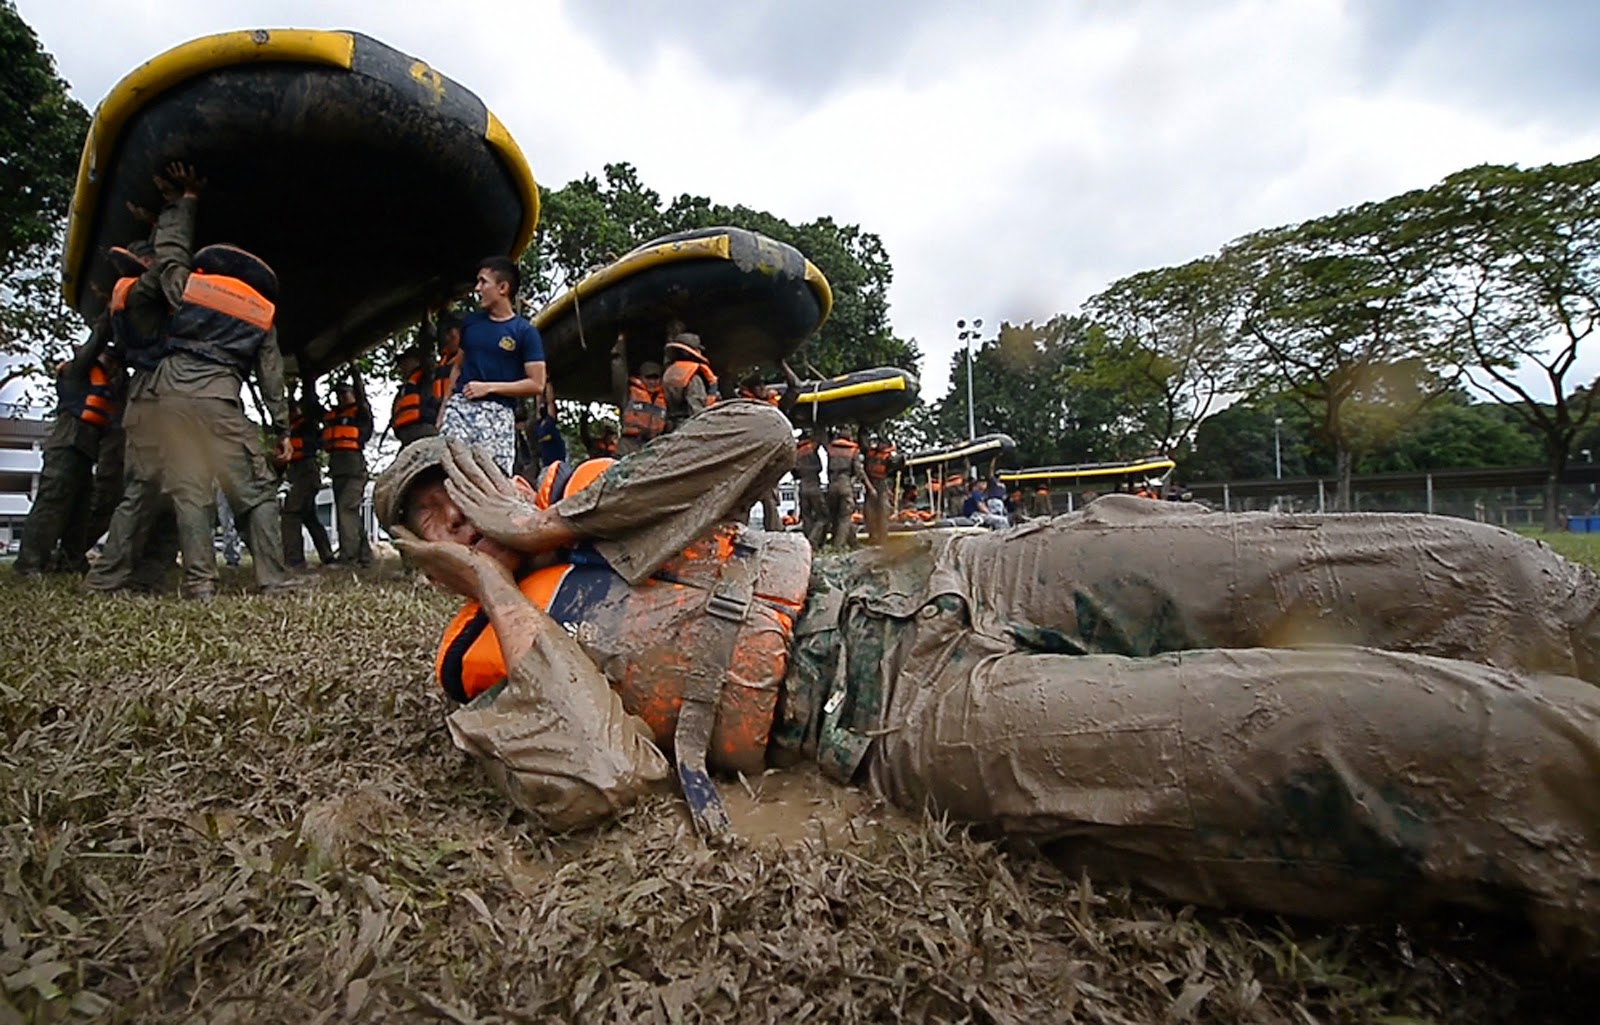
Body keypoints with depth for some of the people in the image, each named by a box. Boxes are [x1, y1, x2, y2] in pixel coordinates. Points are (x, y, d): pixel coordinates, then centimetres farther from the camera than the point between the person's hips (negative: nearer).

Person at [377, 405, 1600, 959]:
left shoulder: (602, 503, 24)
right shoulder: (497, 672, 13)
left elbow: (756, 435, 6)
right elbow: (591, 780, -10)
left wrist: (547, 528, 10)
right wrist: (500, 586, 2)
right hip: (912, 708, -5)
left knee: (1454, 572, -1)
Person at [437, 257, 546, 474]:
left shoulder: (525, 332, 0)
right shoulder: (470, 322, 15)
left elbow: (536, 384, -5)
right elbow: (458, 367, 23)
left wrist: (489, 387, -9)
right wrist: (443, 408, 15)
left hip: (498, 414, -4)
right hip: (459, 406, 4)